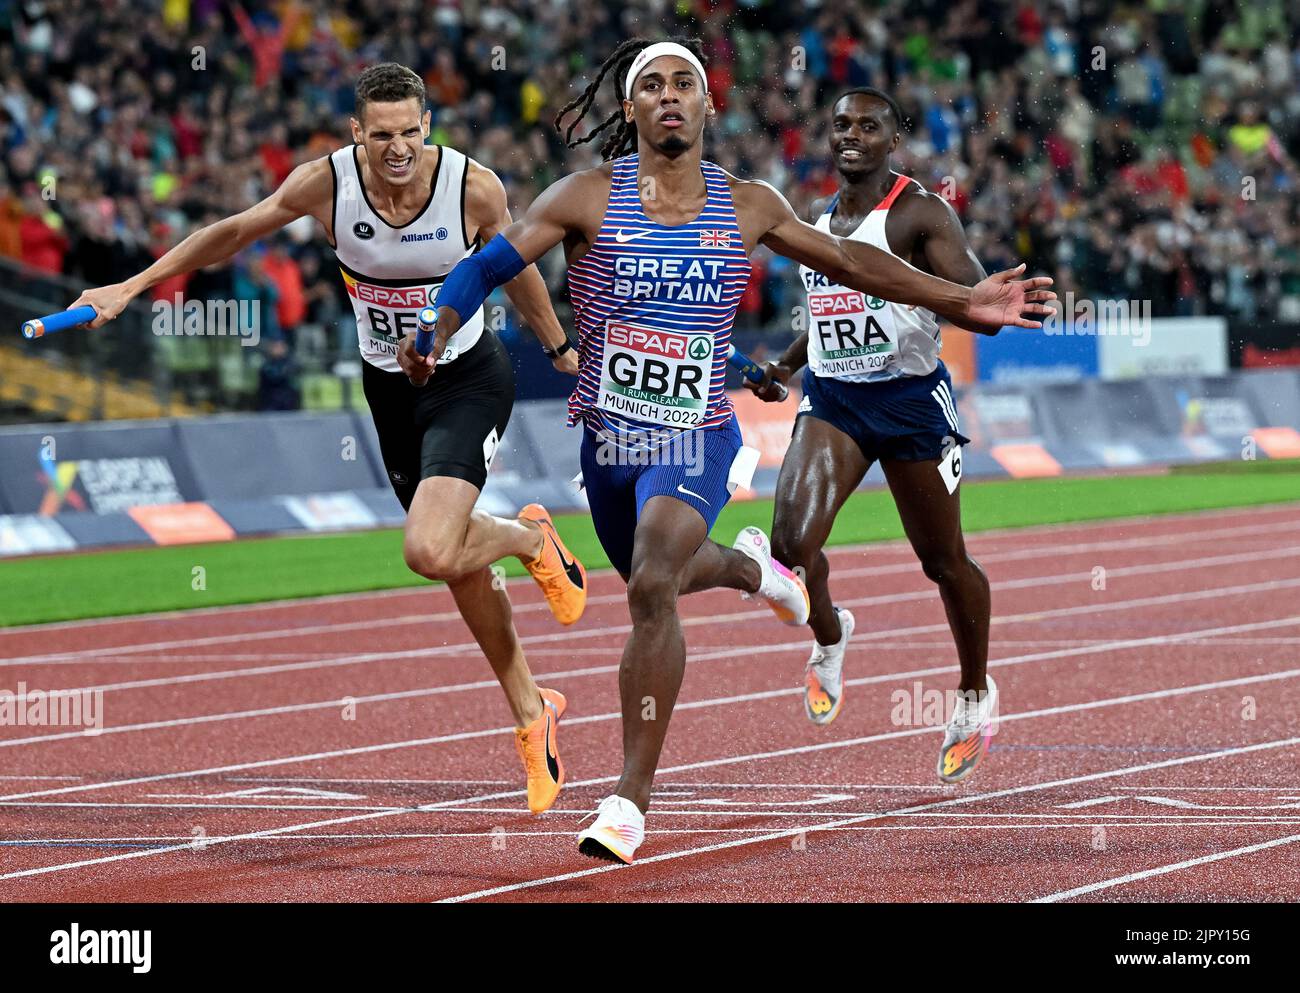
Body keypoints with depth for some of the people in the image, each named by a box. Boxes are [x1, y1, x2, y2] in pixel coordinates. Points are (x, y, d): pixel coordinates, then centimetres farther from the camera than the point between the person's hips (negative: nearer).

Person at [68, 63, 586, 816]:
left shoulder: (475, 188, -20)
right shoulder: (325, 184, -16)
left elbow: (514, 266, 1)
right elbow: (232, 233, 0)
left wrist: (558, 346, 15)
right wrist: (134, 286, 1)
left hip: (469, 380, -4)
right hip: (389, 387, 4)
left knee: (432, 552, -24)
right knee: (460, 567, 11)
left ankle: (532, 538, 9)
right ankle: (533, 714, 29)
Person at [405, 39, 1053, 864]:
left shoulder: (747, 208, 0)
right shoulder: (589, 199, -6)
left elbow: (845, 260, 12)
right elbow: (487, 267, -8)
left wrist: (963, 302, 12)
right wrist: (436, 335, -28)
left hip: (696, 439, -2)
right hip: (608, 437, 2)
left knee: (653, 588, -25)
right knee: (661, 577, 24)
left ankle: (633, 796, -19)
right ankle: (749, 565, 62)